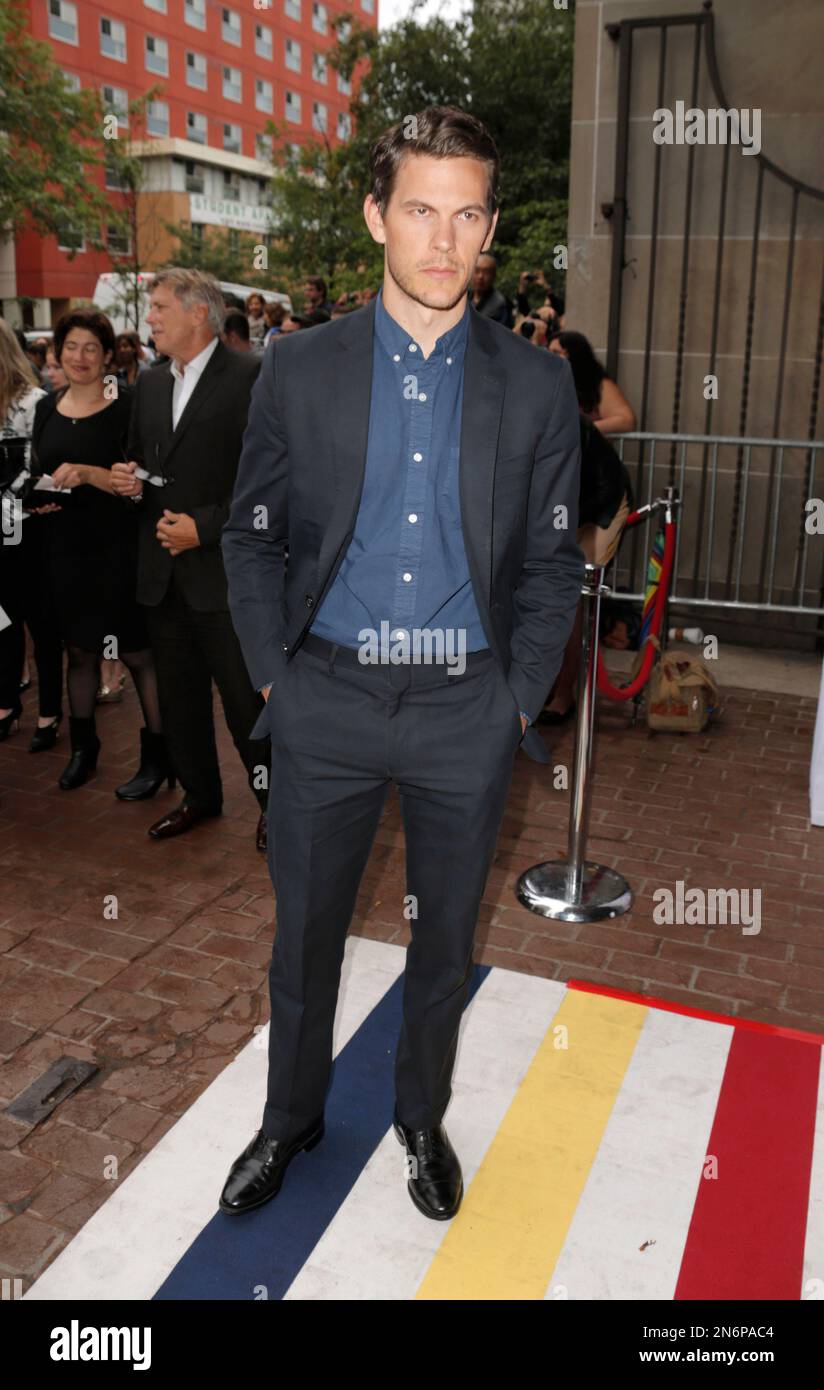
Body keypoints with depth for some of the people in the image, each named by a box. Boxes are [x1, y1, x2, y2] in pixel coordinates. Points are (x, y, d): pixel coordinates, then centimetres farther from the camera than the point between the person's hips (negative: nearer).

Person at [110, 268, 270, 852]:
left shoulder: (251, 376, -8)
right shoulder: (150, 384, 14)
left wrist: (204, 526, -17)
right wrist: (128, 481, 1)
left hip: (225, 569, -7)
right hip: (164, 573, 7)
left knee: (246, 698, 1)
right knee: (180, 695, 15)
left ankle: (274, 798, 20)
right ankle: (200, 794, 33)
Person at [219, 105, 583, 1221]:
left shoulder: (539, 387, 0)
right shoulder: (300, 370, 0)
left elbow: (553, 562, 4)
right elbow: (252, 537, 5)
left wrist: (518, 698, -2)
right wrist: (273, 671, -2)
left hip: (467, 711, 1)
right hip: (326, 701, 0)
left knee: (446, 936, 16)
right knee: (305, 932, 14)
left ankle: (423, 1117, 42)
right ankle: (291, 1119, 40)